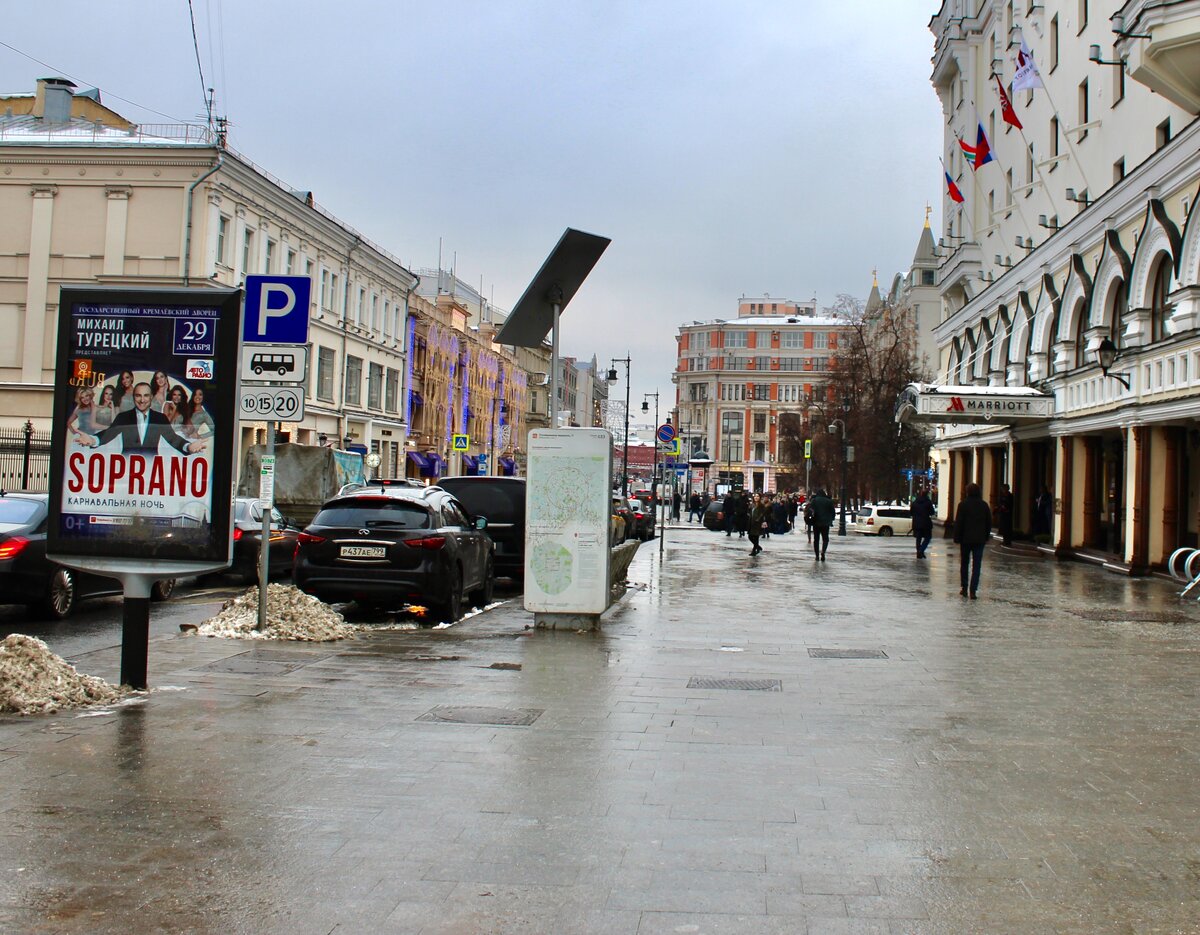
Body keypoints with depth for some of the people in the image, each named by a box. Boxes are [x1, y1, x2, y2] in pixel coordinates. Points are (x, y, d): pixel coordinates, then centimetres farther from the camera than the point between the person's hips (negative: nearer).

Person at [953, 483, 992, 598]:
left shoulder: (963, 504, -7)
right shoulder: (984, 505, 3)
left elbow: (958, 523, -8)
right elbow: (989, 523, 8)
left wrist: (957, 537, -2)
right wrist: (986, 537, 15)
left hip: (966, 539, -1)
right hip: (980, 540, 1)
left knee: (964, 564, 13)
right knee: (976, 565, 0)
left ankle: (964, 588, 16)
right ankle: (973, 590, -8)